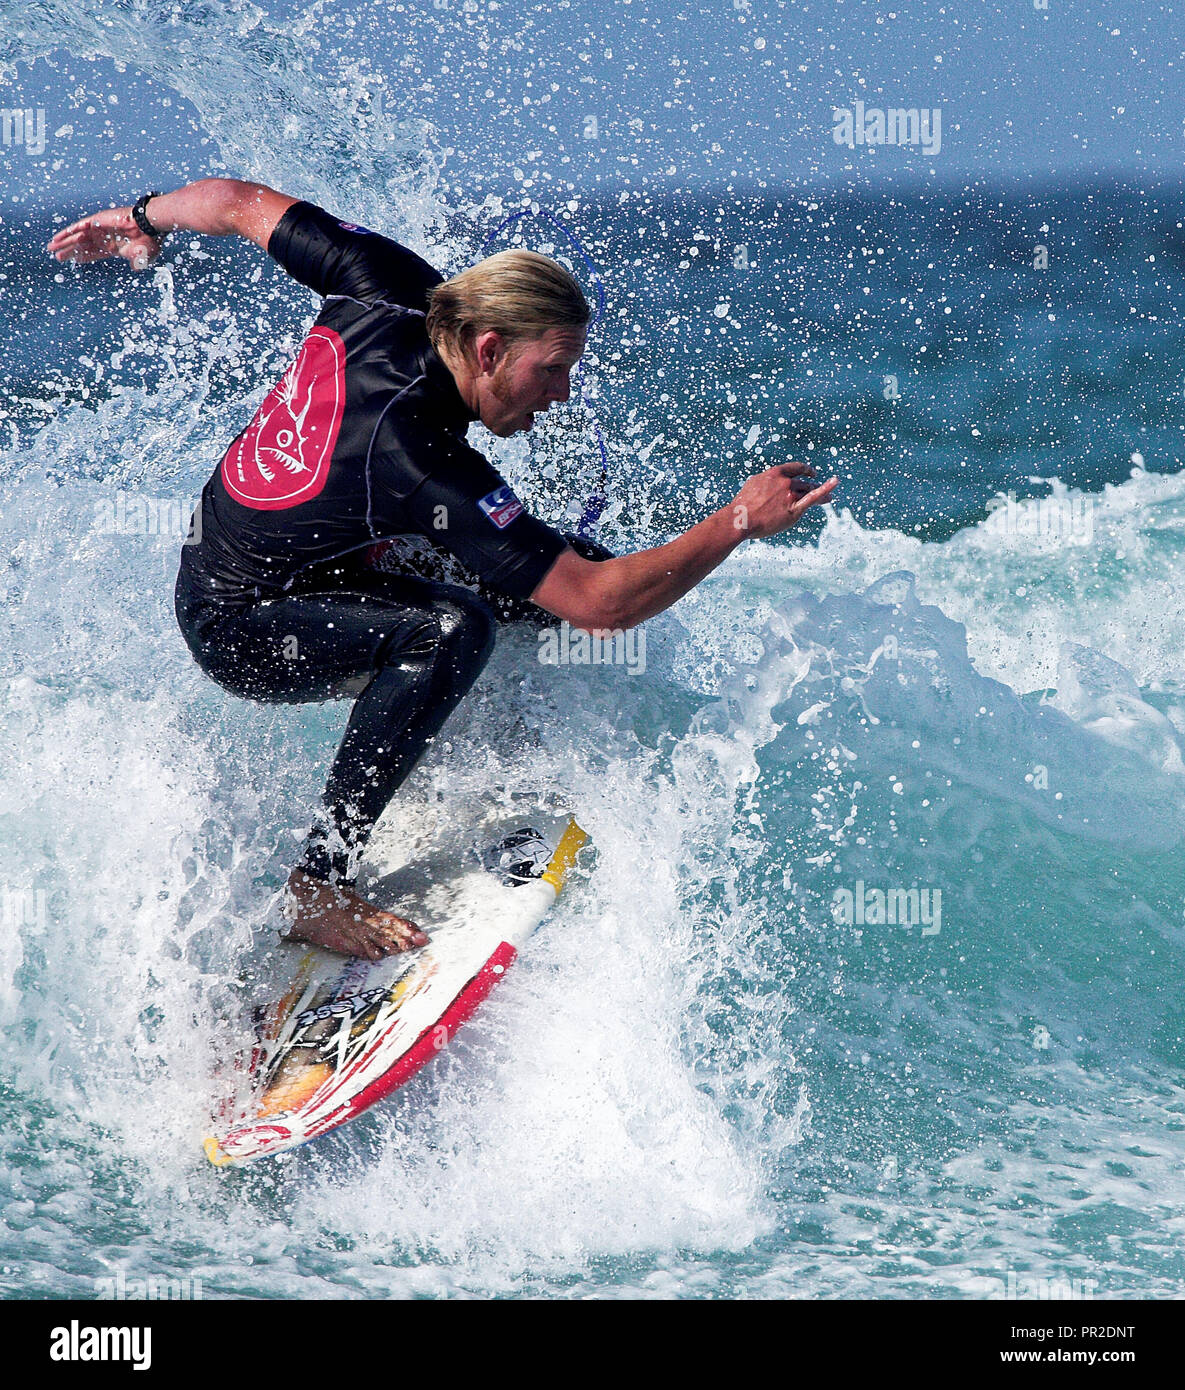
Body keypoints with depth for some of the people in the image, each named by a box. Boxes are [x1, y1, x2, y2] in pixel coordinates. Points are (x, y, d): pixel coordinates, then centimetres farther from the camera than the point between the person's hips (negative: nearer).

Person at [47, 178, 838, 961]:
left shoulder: (391, 289, -17)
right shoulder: (420, 456, -37)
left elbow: (238, 202, -1)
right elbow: (599, 606, -38)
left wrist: (147, 220, 19)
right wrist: (741, 522, -33)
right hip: (240, 630, -9)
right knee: (450, 628, -36)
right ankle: (319, 888, -27)